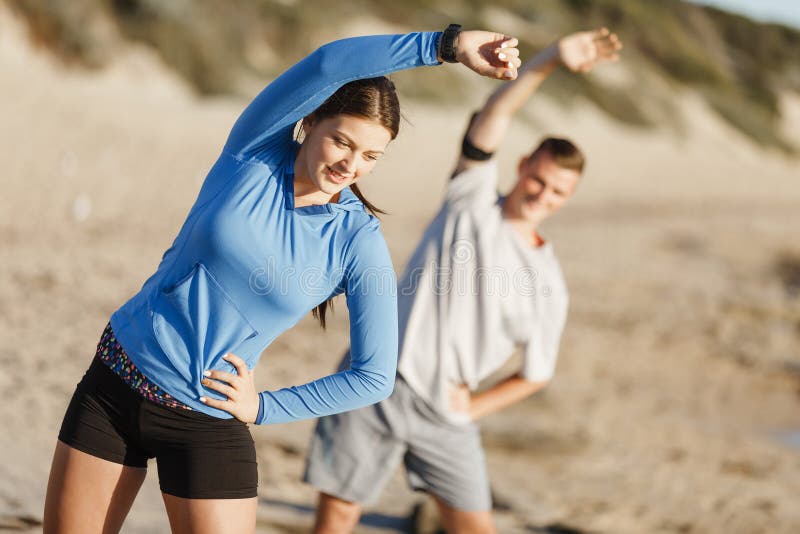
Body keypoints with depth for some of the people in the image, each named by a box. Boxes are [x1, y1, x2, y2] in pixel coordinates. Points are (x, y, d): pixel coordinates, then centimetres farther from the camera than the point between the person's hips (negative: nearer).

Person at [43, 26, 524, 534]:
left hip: (210, 424, -1)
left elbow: (375, 377, -7)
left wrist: (263, 409, -5)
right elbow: (329, 63, -23)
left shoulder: (360, 242, -10)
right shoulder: (257, 146, -7)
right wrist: (447, 44, -28)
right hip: (116, 382, 1)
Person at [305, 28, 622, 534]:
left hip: (443, 414, 2)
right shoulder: (473, 198, 2)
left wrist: (472, 408, 1)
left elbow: (536, 374, 13)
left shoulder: (547, 285, 4)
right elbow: (494, 115, -12)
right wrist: (550, 61, -25)